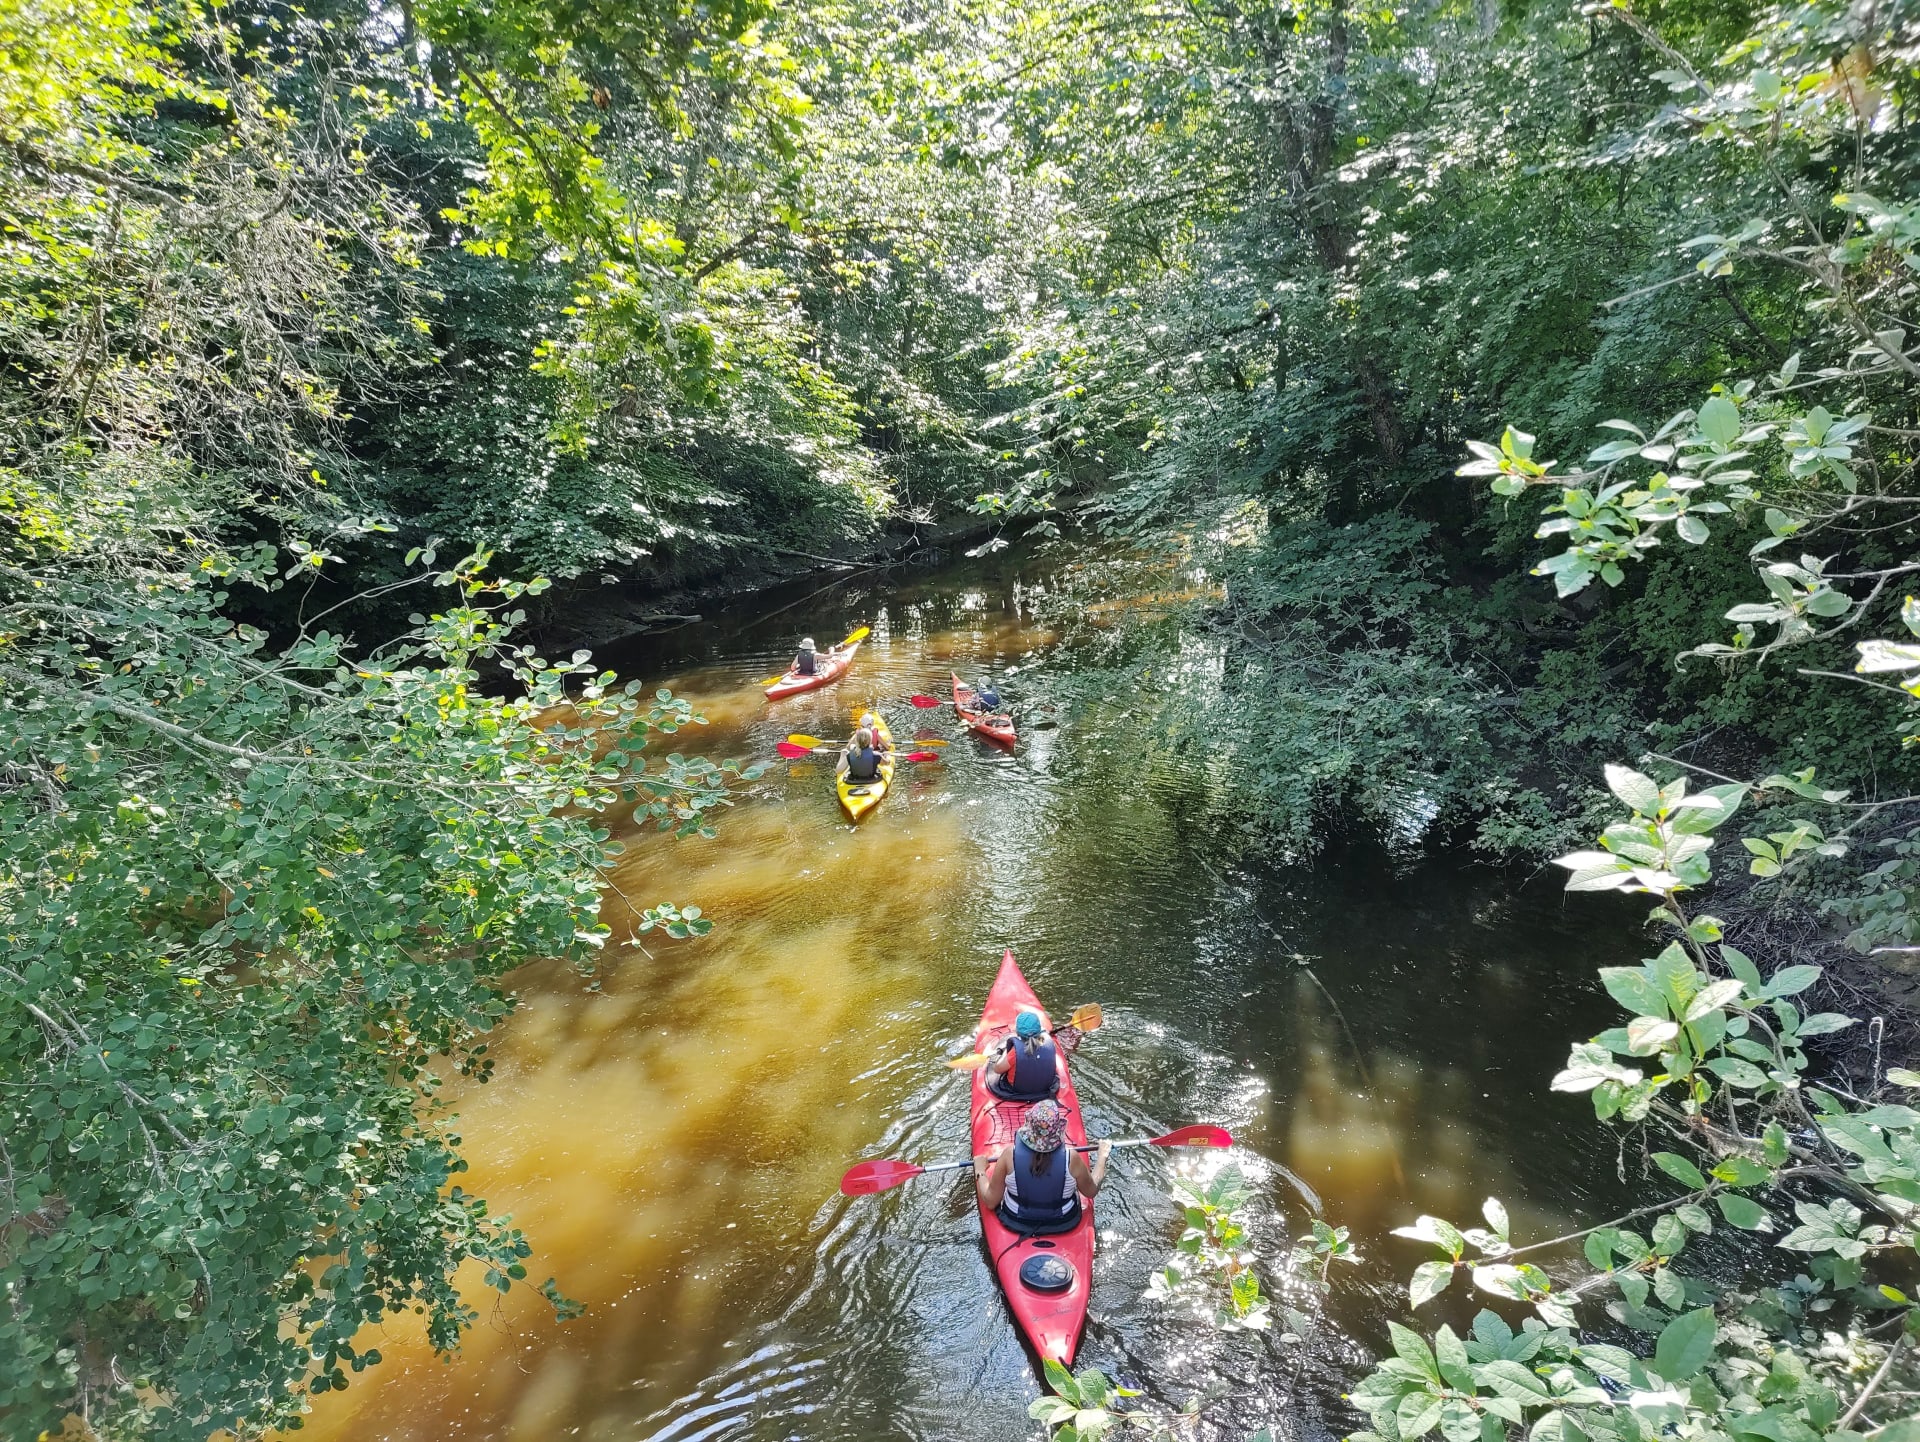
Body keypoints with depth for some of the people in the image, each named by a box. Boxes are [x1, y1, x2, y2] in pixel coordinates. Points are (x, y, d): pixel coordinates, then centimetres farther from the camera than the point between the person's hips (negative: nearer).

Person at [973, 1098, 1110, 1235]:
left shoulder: (1010, 1154, -27)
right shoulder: (1071, 1158, -27)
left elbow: (990, 1201, -16)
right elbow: (1091, 1191, -6)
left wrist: (979, 1171, 1)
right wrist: (1102, 1156, 6)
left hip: (1015, 1223, 0)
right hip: (1064, 1225, 0)